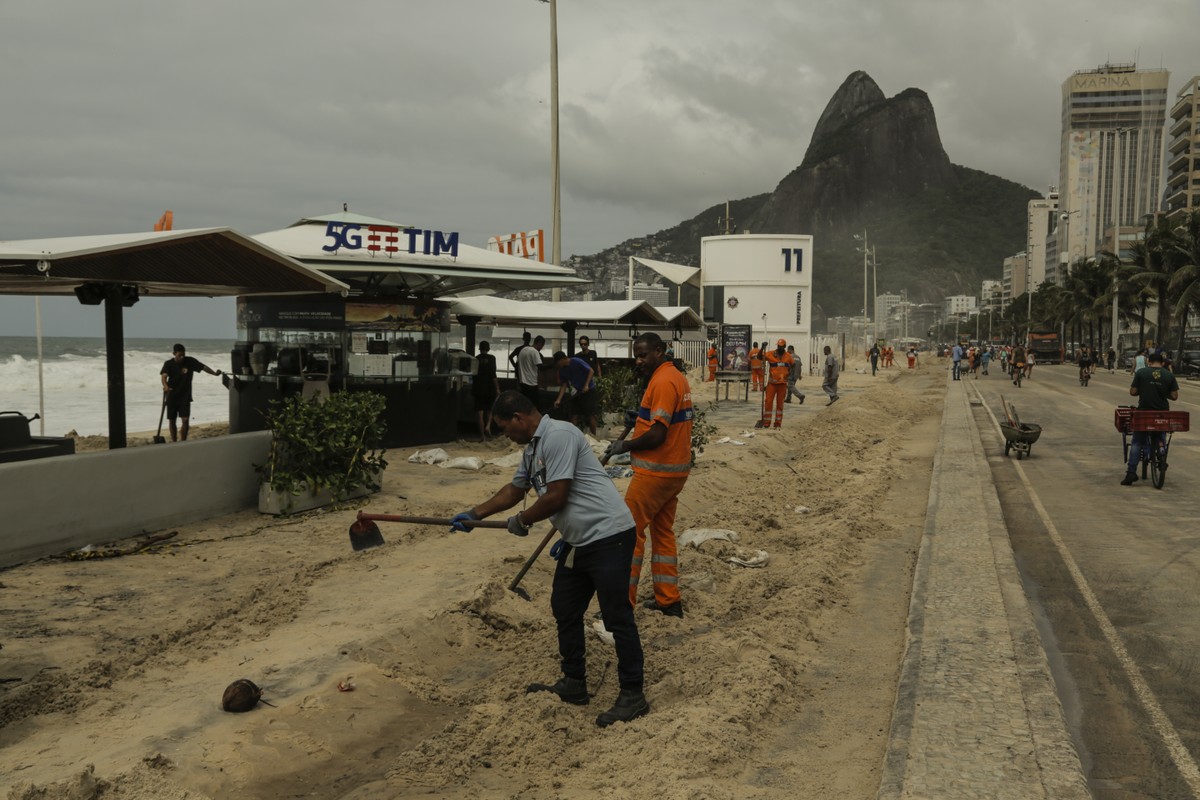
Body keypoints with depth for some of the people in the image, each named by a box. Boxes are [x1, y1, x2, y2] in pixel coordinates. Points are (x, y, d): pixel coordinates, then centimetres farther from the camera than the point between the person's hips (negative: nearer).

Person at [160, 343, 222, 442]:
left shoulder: (190, 361, -4)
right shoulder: (168, 364, -6)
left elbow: (203, 367, -6)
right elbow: (164, 376, -21)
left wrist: (215, 373, -24)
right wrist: (165, 386, -42)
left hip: (185, 397, -1)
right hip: (172, 397, 1)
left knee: (185, 420, -12)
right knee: (171, 420, 9)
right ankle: (174, 442, 22)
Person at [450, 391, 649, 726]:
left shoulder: (558, 435, -17)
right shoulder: (532, 449, 15)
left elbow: (555, 497, -19)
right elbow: (514, 490, 31)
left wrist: (522, 521, -2)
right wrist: (474, 514, 32)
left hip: (608, 537, -11)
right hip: (578, 541, 11)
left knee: (617, 616, -5)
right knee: (564, 610, 17)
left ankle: (633, 695, 4)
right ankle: (574, 684, 30)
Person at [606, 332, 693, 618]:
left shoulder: (663, 382, -19)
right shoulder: (677, 377, 13)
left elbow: (657, 435, -23)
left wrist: (625, 446, -11)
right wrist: (639, 419, 13)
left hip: (655, 473, -10)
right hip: (676, 469, 10)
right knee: (663, 531, 15)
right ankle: (668, 600, 19)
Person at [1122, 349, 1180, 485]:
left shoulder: (1141, 372, -6)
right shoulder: (1169, 375, -2)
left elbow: (1133, 392, -4)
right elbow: (1174, 396, -2)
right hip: (1162, 413, 1)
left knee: (1137, 442, 4)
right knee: (1159, 437, 27)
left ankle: (1131, 472, -4)